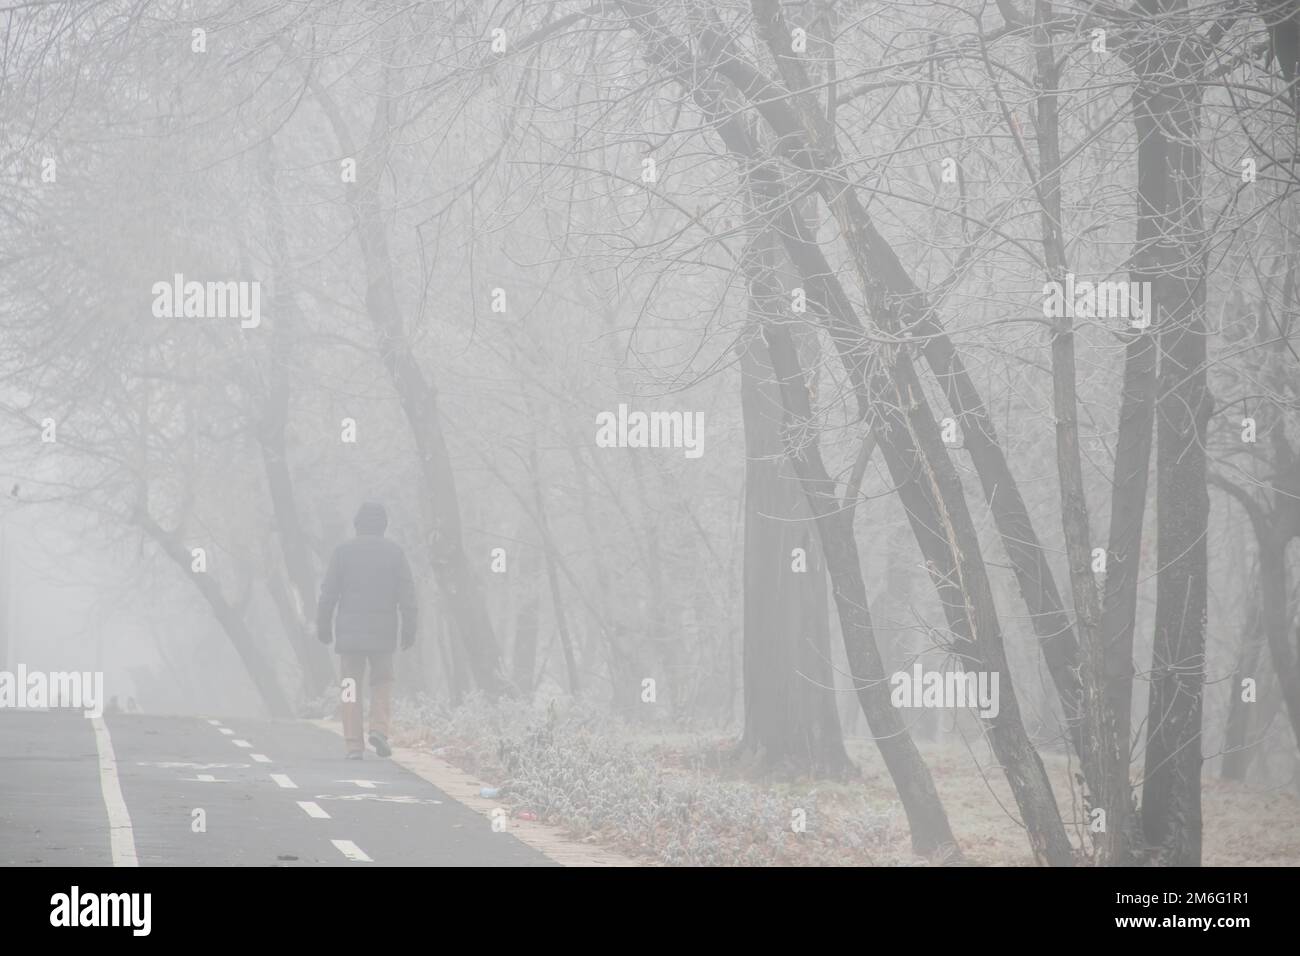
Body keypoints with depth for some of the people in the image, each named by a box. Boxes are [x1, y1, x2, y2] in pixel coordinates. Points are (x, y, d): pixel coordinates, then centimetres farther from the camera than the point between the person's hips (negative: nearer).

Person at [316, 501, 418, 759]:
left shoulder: (343, 551, 0)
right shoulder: (394, 551, 1)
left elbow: (329, 593, -1)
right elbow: (407, 594, 0)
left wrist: (323, 627, 7)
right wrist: (409, 630, 4)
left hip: (349, 631, 0)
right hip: (383, 631, 0)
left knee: (352, 686, 4)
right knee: (382, 681, 15)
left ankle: (354, 745, -1)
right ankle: (379, 728, -6)